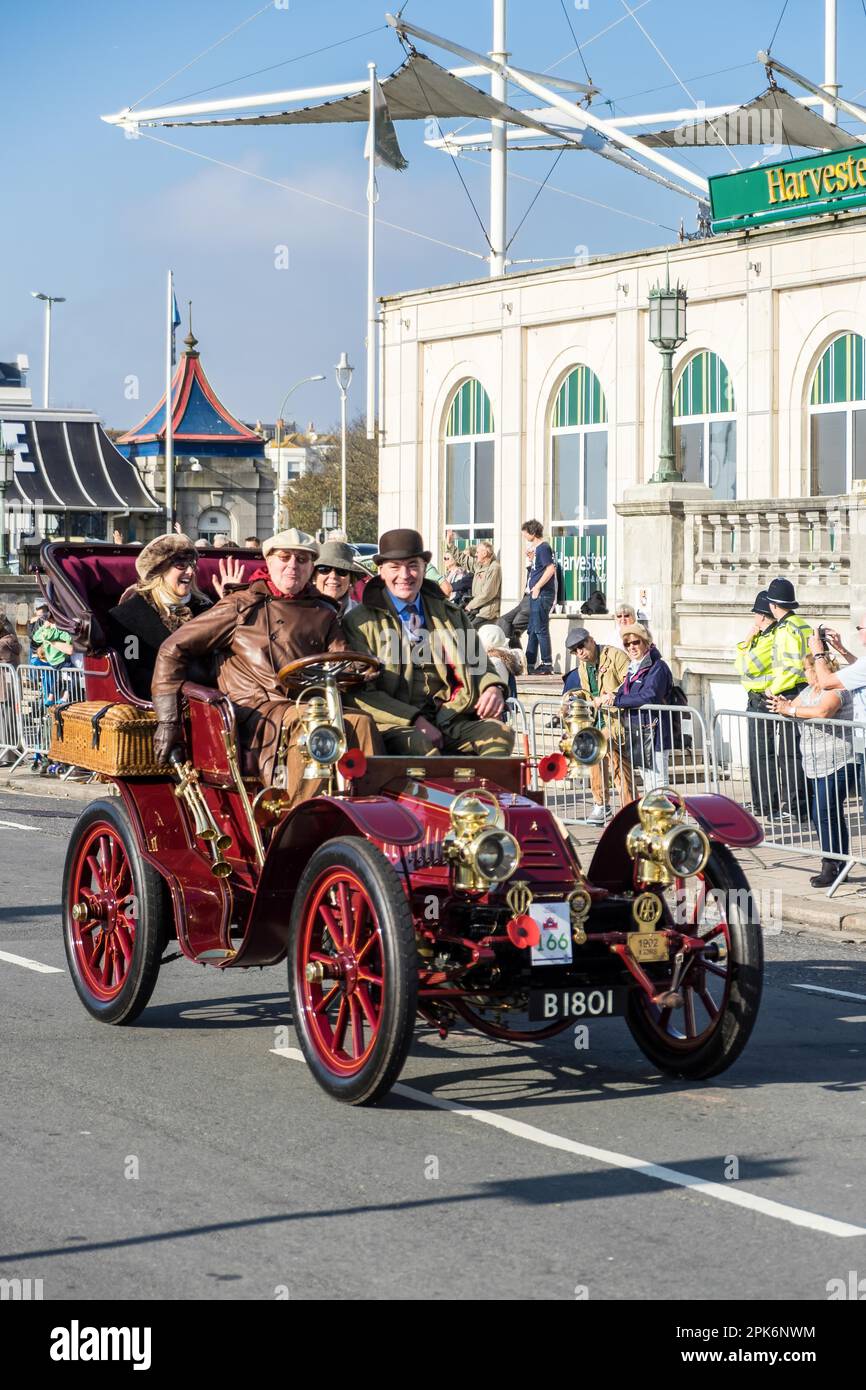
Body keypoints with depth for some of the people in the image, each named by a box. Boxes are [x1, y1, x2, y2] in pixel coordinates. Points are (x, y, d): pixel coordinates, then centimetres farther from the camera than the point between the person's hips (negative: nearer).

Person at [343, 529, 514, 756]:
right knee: (419, 744, -38)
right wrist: (414, 720, -14)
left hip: (450, 719, 4)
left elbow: (477, 663, 25)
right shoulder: (360, 622, 9)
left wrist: (493, 688, -1)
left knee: (499, 733, -26)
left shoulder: (451, 616, 23)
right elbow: (362, 693, 0)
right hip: (396, 725, -4)